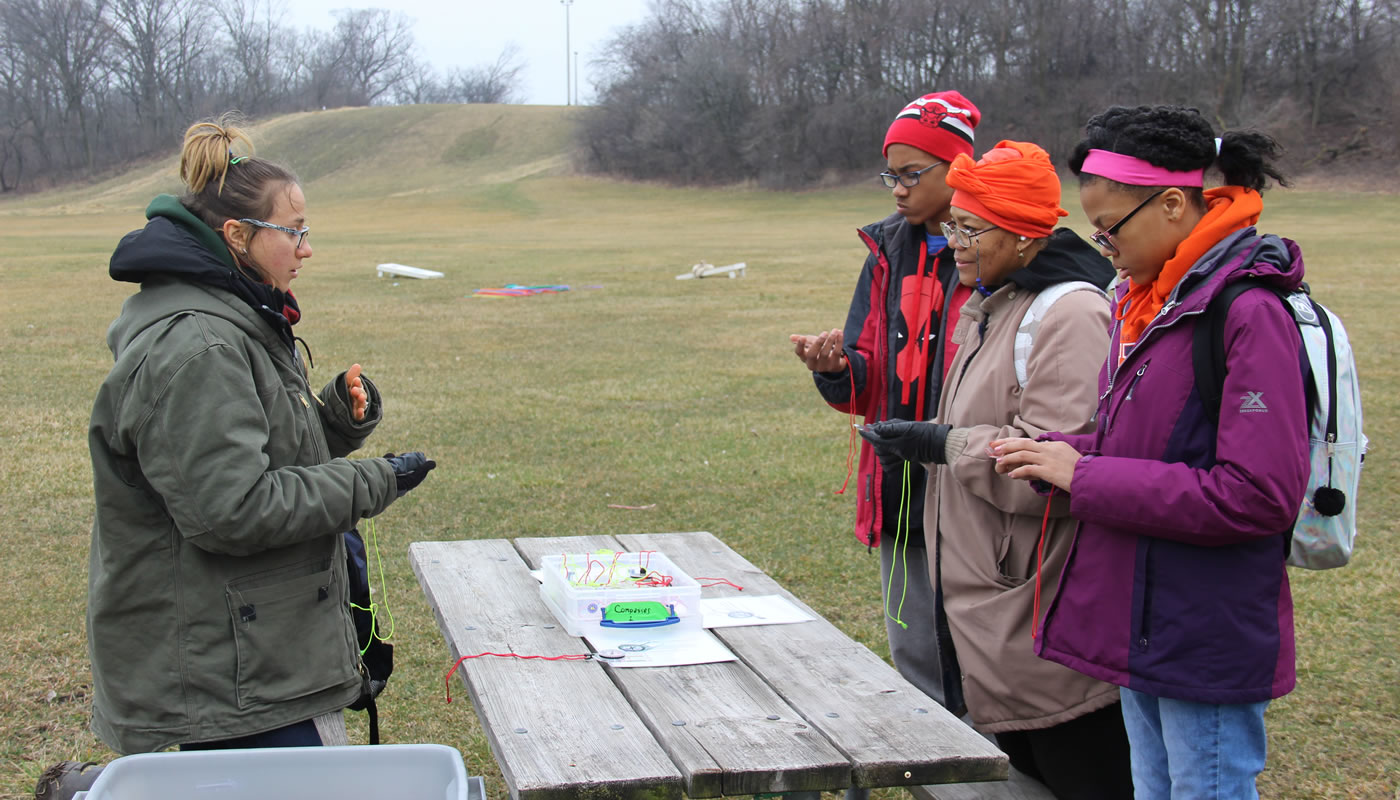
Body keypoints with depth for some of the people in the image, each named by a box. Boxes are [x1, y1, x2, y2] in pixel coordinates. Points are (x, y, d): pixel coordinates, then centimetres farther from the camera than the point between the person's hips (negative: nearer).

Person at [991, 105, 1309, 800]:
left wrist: (1084, 476, -21)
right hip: (1141, 625, 9)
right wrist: (1056, 454, -2)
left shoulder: (1249, 314, -20)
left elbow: (1257, 496, -25)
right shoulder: (1147, 300, 8)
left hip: (1210, 639, -9)